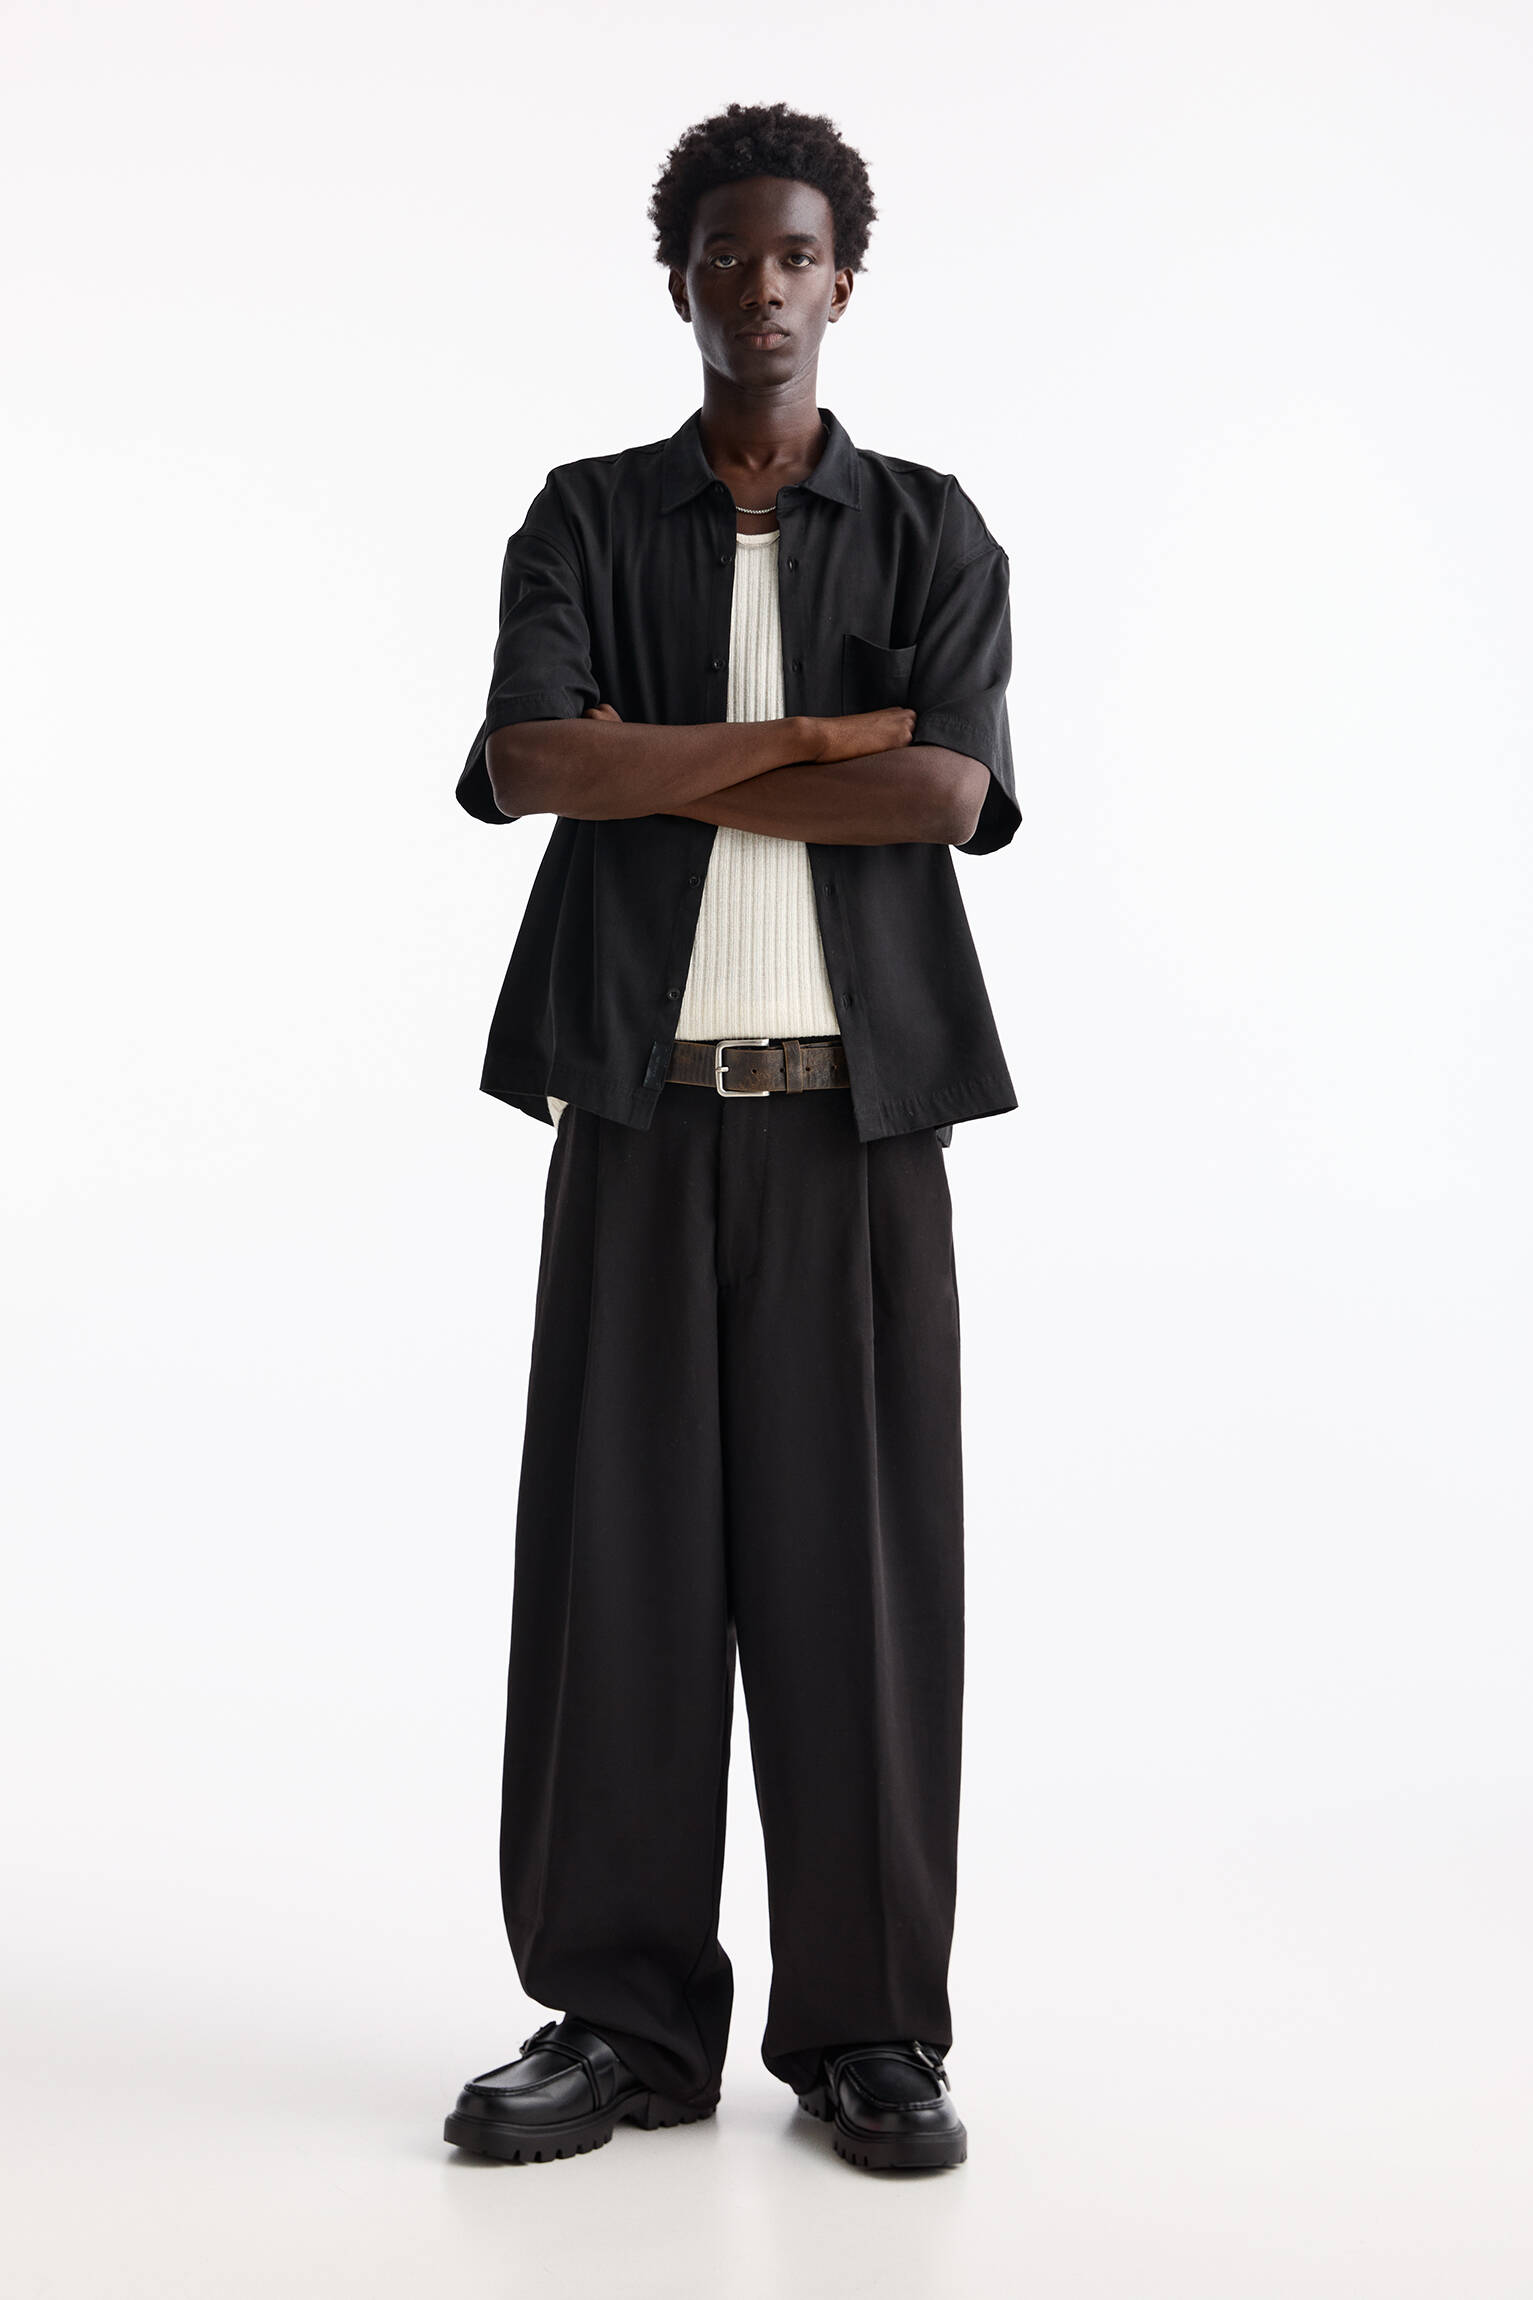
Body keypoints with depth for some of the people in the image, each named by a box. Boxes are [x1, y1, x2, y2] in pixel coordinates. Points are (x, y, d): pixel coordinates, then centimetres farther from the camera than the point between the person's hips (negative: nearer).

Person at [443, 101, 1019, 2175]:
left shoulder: (933, 532, 11)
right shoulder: (586, 521, 11)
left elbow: (951, 794, -7)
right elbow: (525, 762, -8)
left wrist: (662, 765, -6)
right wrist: (815, 733, -8)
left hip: (859, 1106, 0)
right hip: (642, 1099, 1)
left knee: (860, 1554, 1)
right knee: (619, 1550, 0)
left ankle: (871, 2026, 11)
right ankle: (624, 2016, 11)